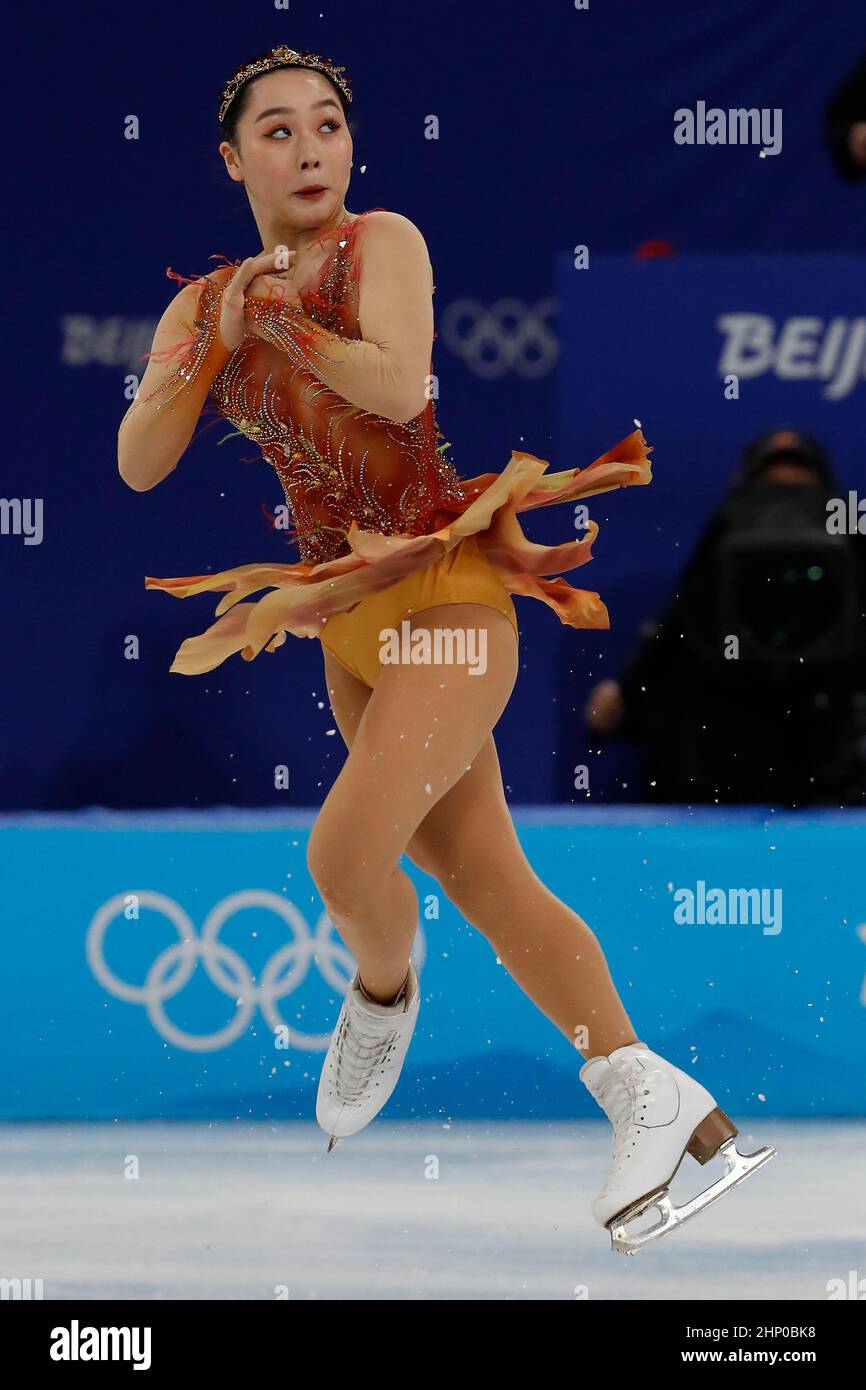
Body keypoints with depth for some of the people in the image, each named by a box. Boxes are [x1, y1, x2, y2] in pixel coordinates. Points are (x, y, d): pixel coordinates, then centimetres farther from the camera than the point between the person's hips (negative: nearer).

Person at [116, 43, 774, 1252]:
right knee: (481, 877, 6)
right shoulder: (205, 304, 10)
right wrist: (216, 344, -12)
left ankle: (384, 995, 11)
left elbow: (399, 383, -23)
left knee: (346, 851, -22)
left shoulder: (382, 244, -6)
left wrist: (284, 324, -14)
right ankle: (651, 1098, 12)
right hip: (349, 615, 6)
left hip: (447, 586, -6)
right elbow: (140, 465, 0)